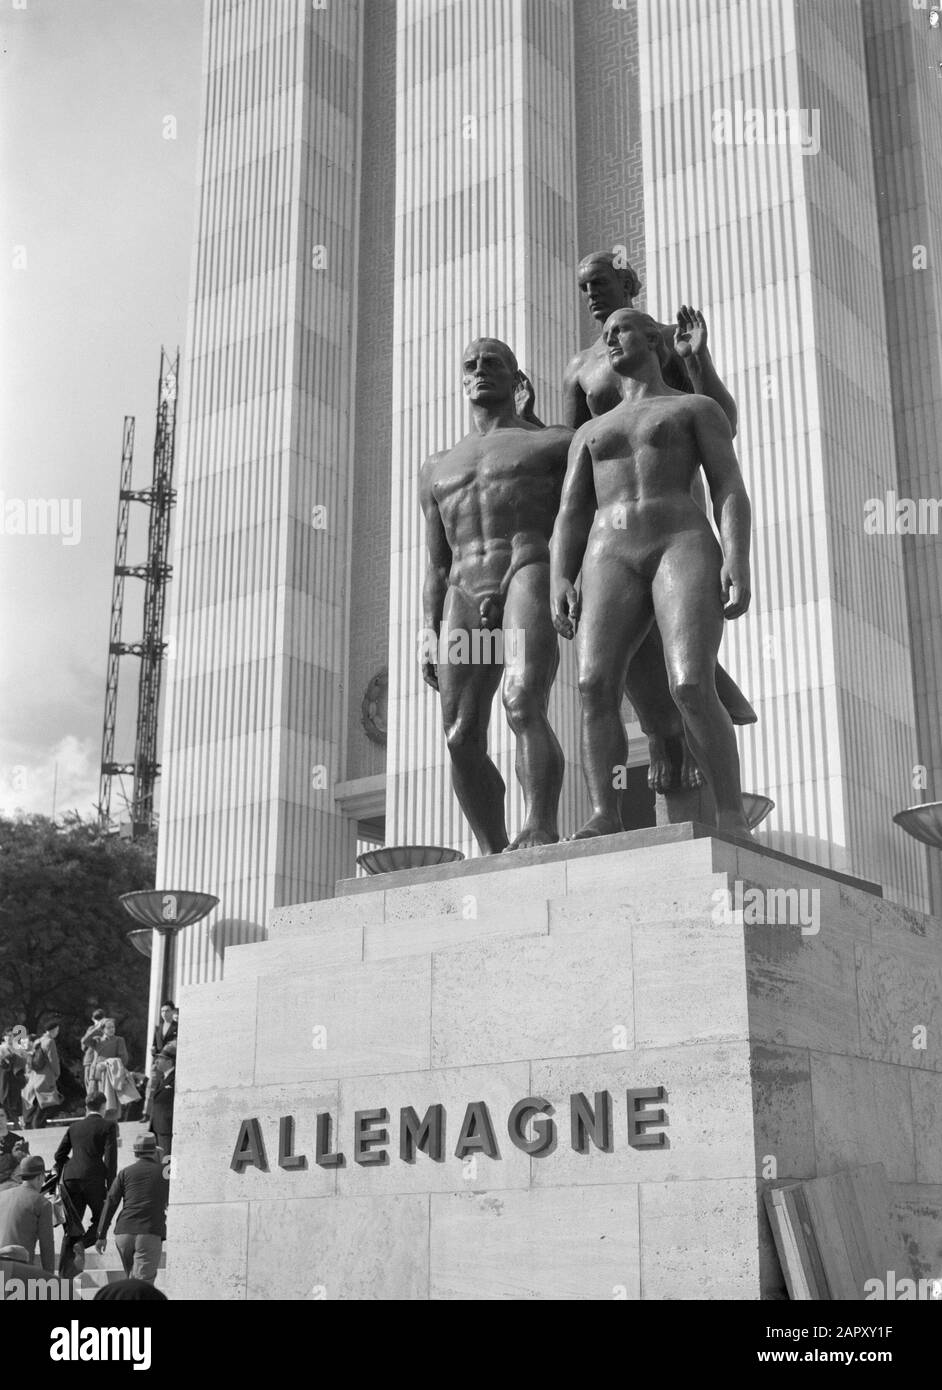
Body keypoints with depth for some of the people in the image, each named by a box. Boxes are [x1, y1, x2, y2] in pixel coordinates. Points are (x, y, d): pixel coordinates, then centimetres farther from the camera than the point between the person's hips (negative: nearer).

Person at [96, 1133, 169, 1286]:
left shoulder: (126, 1172, 11)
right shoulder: (164, 1172, 11)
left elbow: (111, 1202, 4)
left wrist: (102, 1234, 5)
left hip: (124, 1233, 3)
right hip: (150, 1234, -2)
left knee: (132, 1278, 22)